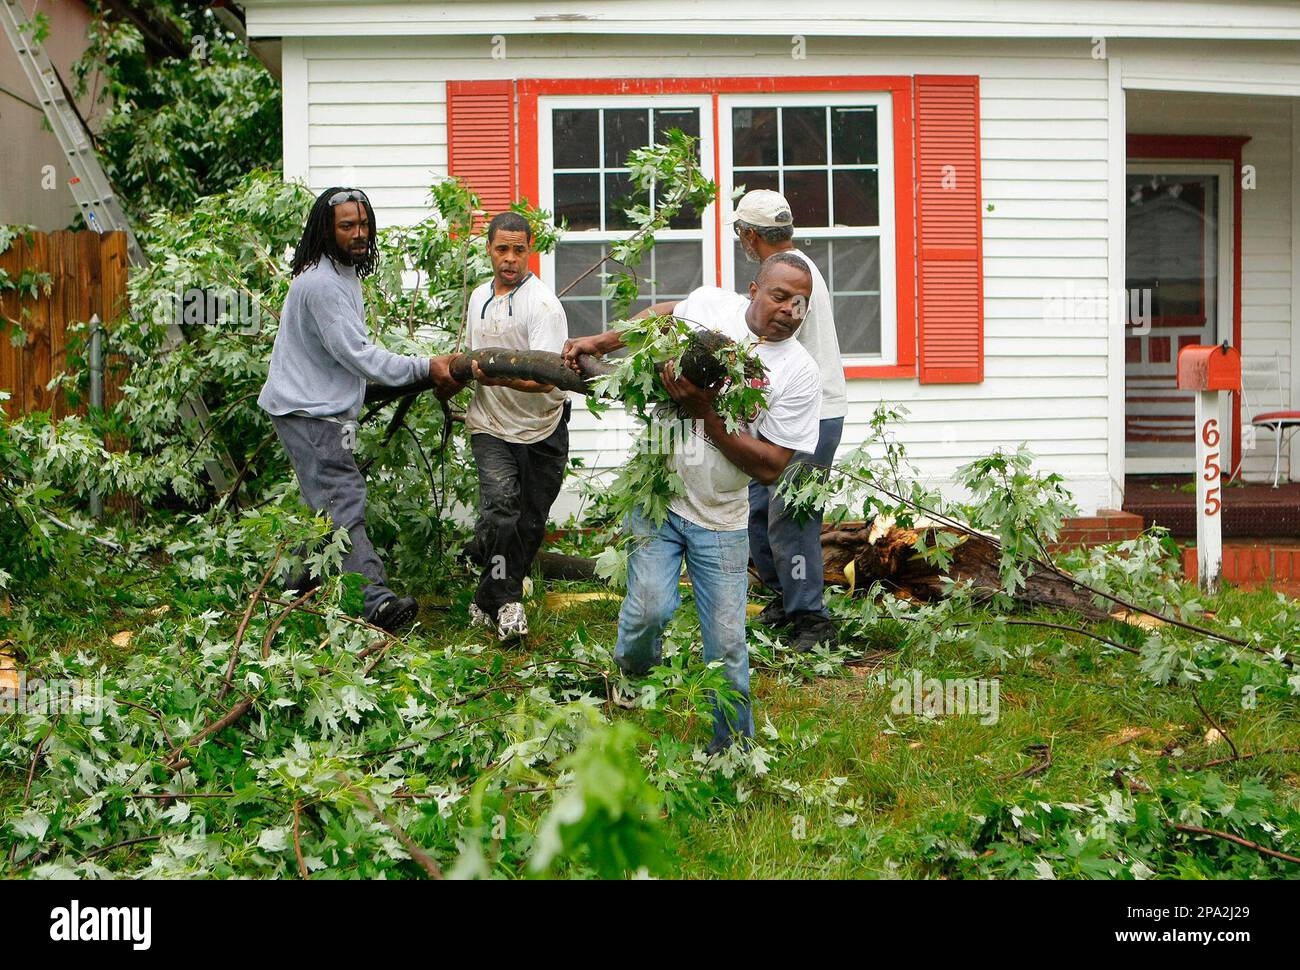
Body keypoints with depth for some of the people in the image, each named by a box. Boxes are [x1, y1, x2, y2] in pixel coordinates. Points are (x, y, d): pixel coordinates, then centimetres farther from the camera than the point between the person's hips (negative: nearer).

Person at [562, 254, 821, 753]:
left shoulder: (799, 374, -10)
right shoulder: (709, 304, -2)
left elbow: (770, 467, -12)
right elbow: (660, 317, 23)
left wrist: (707, 414, -20)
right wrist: (599, 341, 14)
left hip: (721, 520, -1)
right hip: (657, 493, 1)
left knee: (726, 642, 0)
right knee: (651, 608, -14)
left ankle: (733, 745, 20)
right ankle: (632, 672, 21)